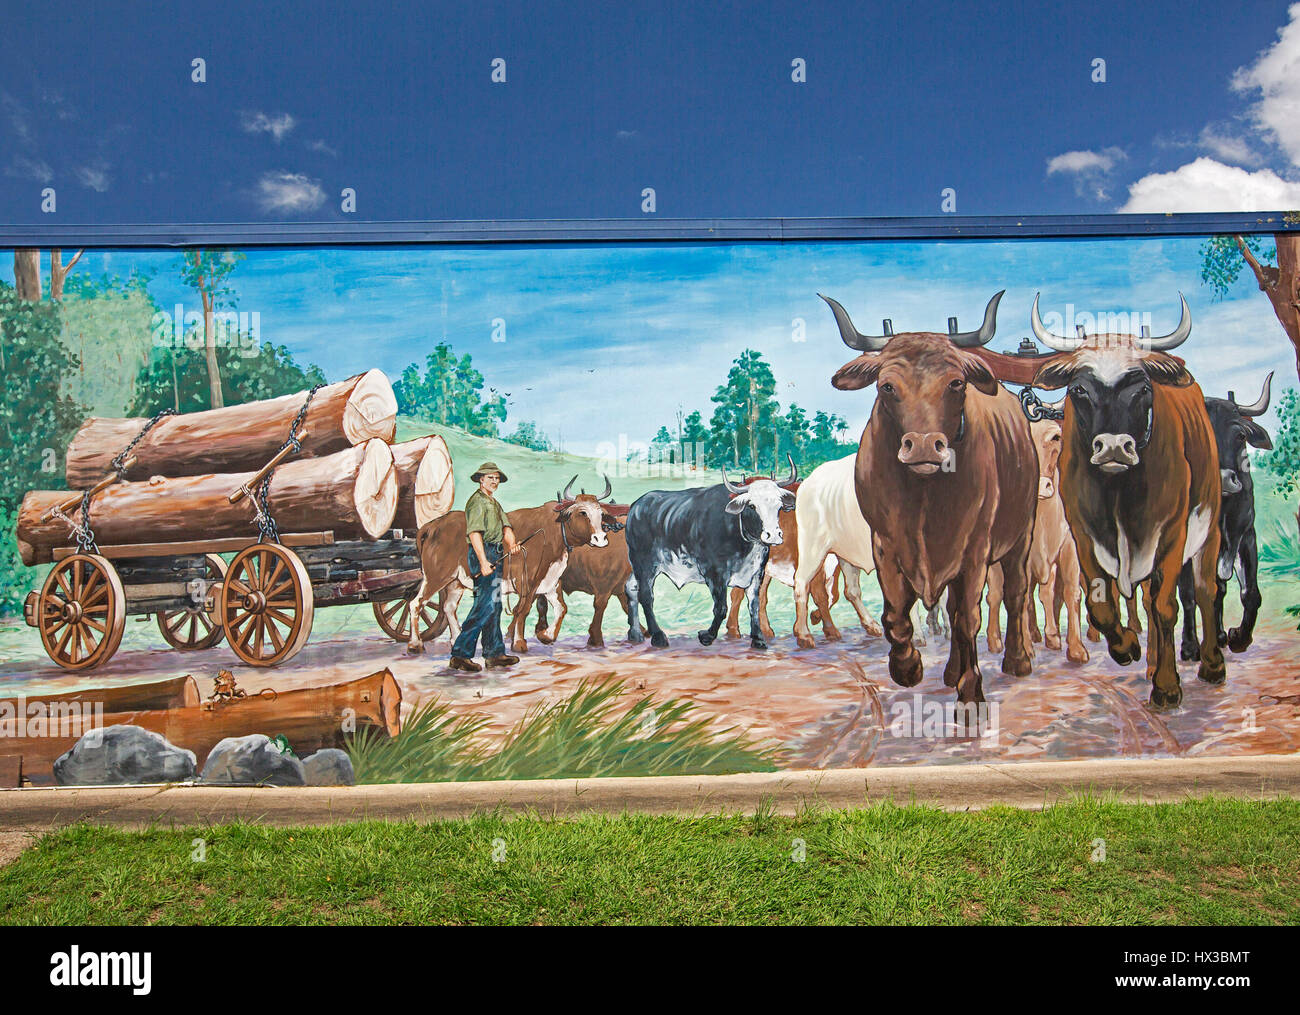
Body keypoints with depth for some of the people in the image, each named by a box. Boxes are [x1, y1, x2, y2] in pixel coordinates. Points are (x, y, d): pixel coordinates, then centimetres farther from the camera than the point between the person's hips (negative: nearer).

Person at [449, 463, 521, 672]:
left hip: (495, 556, 10)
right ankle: (460, 654, -12)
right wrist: (483, 562, -30)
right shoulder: (477, 501, -10)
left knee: (494, 605, 11)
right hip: (483, 554, -10)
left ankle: (495, 654, 16)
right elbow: (474, 533, -21)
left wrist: (511, 542, -9)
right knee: (485, 605, -13)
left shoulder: (494, 503, 22)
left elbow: (506, 526, 14)